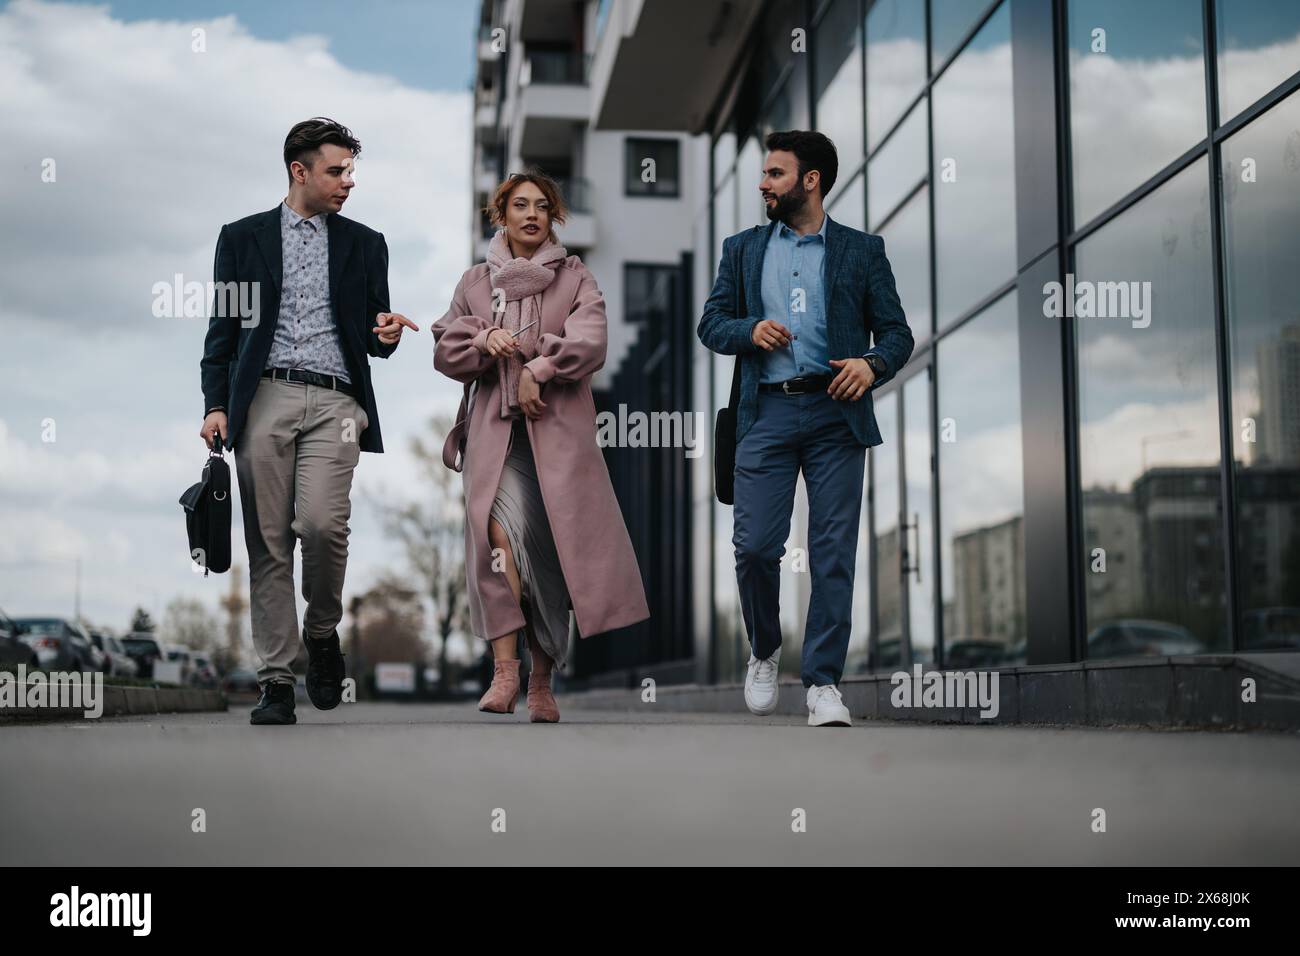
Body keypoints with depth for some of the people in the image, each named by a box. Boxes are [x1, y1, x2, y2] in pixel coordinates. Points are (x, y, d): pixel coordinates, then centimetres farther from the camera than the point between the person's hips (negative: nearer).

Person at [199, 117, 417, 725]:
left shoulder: (364, 244, 16)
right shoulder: (243, 238, 13)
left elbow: (372, 341, 17)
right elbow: (222, 329, 10)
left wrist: (387, 334, -7)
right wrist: (216, 404, -1)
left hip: (334, 402, 0)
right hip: (265, 398, 0)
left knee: (321, 524, -19)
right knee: (268, 543, -2)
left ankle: (323, 633, 8)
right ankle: (277, 682, 5)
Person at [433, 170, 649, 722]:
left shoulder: (575, 279, 13)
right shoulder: (475, 282, 18)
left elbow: (589, 343, -3)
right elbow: (445, 350, 12)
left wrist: (537, 370, -11)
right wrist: (485, 341, -7)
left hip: (558, 429, -1)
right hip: (494, 428, 1)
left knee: (551, 551, -5)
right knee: (501, 528, -23)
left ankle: (542, 685, 6)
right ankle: (504, 670, -26)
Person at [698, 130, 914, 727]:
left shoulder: (862, 250, 10)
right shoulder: (742, 249, 16)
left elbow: (897, 331, 7)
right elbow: (710, 323, 14)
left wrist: (872, 363, -14)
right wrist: (749, 330, -7)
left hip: (836, 414, -1)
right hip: (766, 414, 1)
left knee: (833, 552, -3)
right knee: (754, 546, -6)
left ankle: (823, 682, 5)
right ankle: (764, 653, 21)